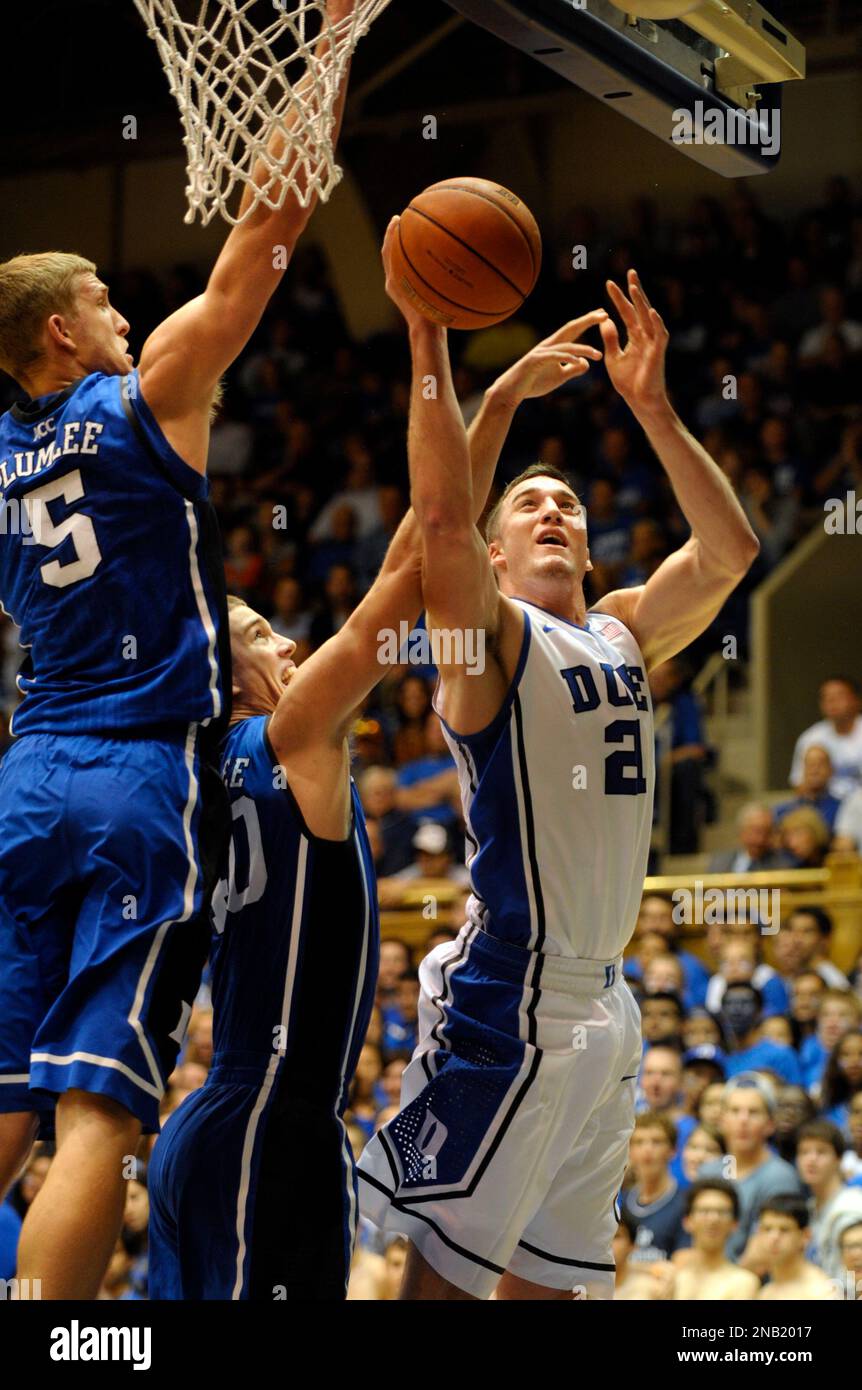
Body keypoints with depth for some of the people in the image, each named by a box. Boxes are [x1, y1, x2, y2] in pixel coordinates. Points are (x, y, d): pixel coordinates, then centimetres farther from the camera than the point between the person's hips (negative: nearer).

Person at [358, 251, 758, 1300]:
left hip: (601, 1005, 7)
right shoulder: (489, 631, -3)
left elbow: (729, 547, 6)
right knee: (444, 1260, -11)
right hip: (511, 996, -7)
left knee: (546, 1275, 10)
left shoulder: (624, 631, 16)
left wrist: (650, 406, -1)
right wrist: (429, 349, -23)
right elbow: (441, 516, -20)